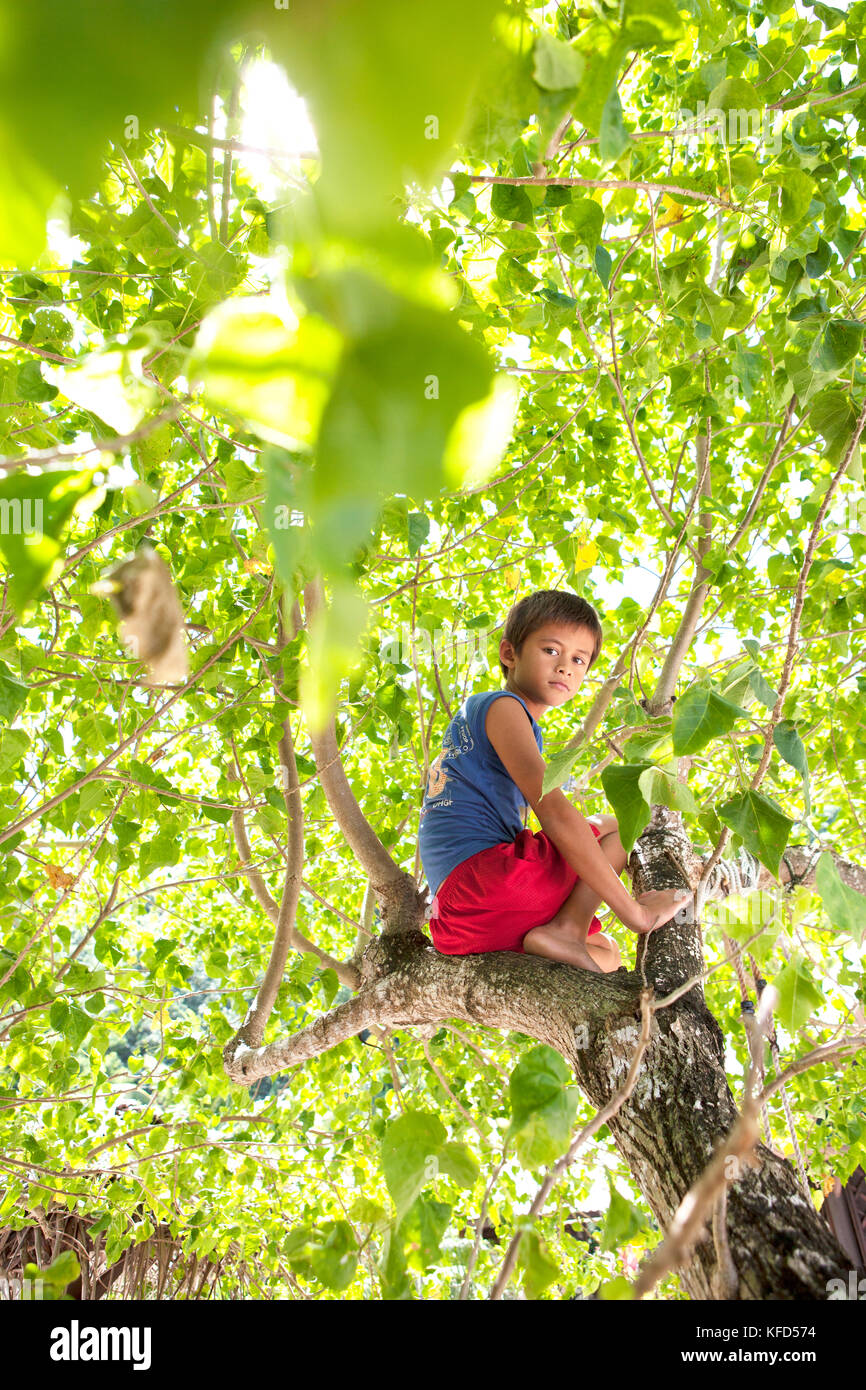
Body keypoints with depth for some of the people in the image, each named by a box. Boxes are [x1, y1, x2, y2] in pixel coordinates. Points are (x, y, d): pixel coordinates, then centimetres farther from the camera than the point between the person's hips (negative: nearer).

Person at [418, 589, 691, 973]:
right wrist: (632, 911, -18)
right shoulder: (502, 707, -3)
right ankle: (566, 930, -18)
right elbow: (554, 812, -17)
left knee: (606, 953, 22)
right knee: (624, 825, 3)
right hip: (479, 873, -10)